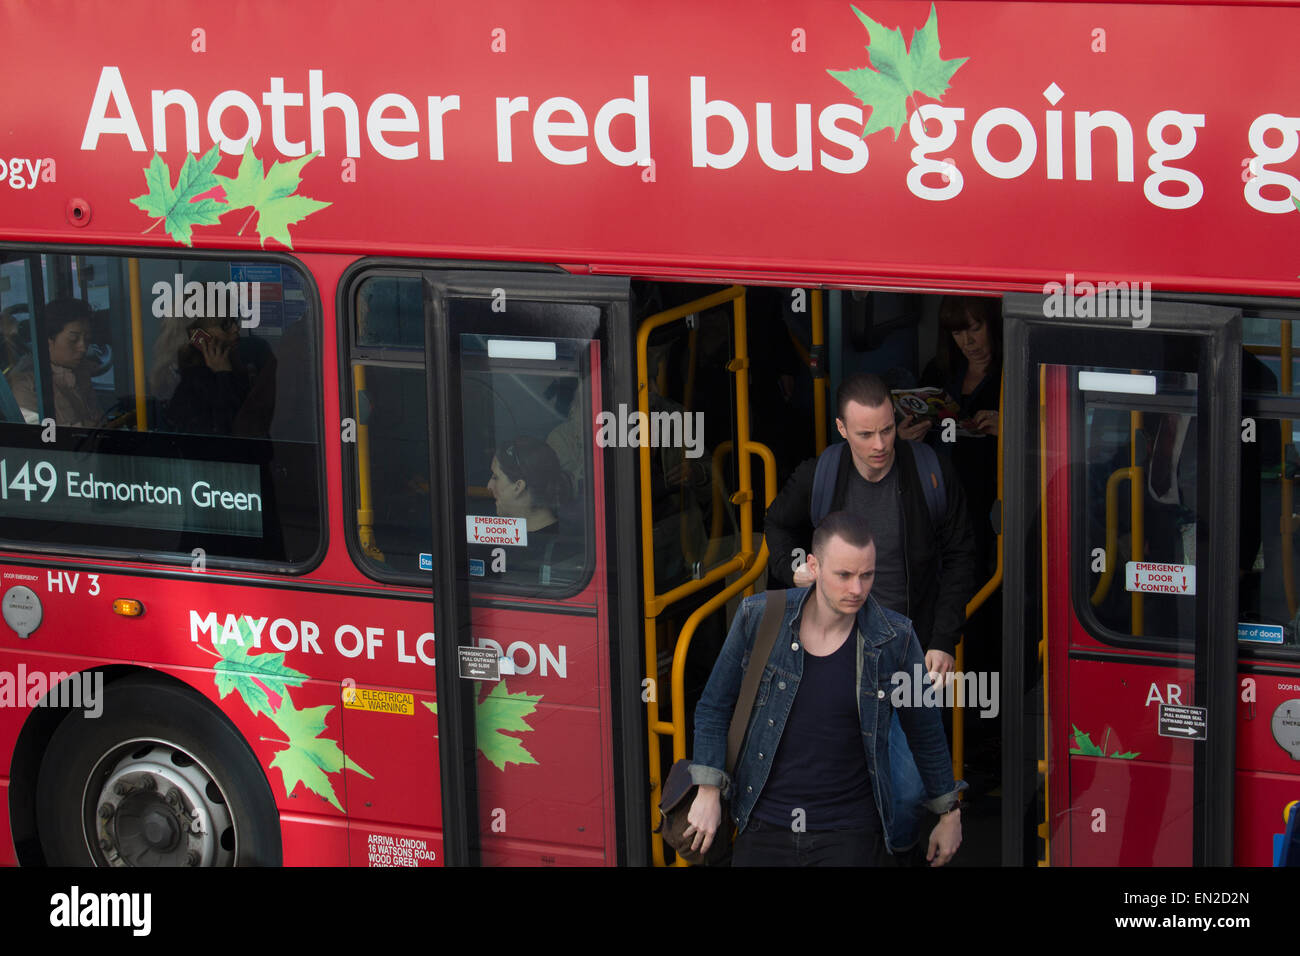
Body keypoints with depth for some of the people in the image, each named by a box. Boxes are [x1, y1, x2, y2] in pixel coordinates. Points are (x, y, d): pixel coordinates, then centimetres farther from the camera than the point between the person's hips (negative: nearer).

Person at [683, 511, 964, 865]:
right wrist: (708, 792, -2)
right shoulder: (759, 617, -8)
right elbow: (715, 706, 4)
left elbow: (924, 729, 6)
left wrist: (949, 814, 13)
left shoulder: (894, 637, -9)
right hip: (765, 828, 1)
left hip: (850, 835, -1)